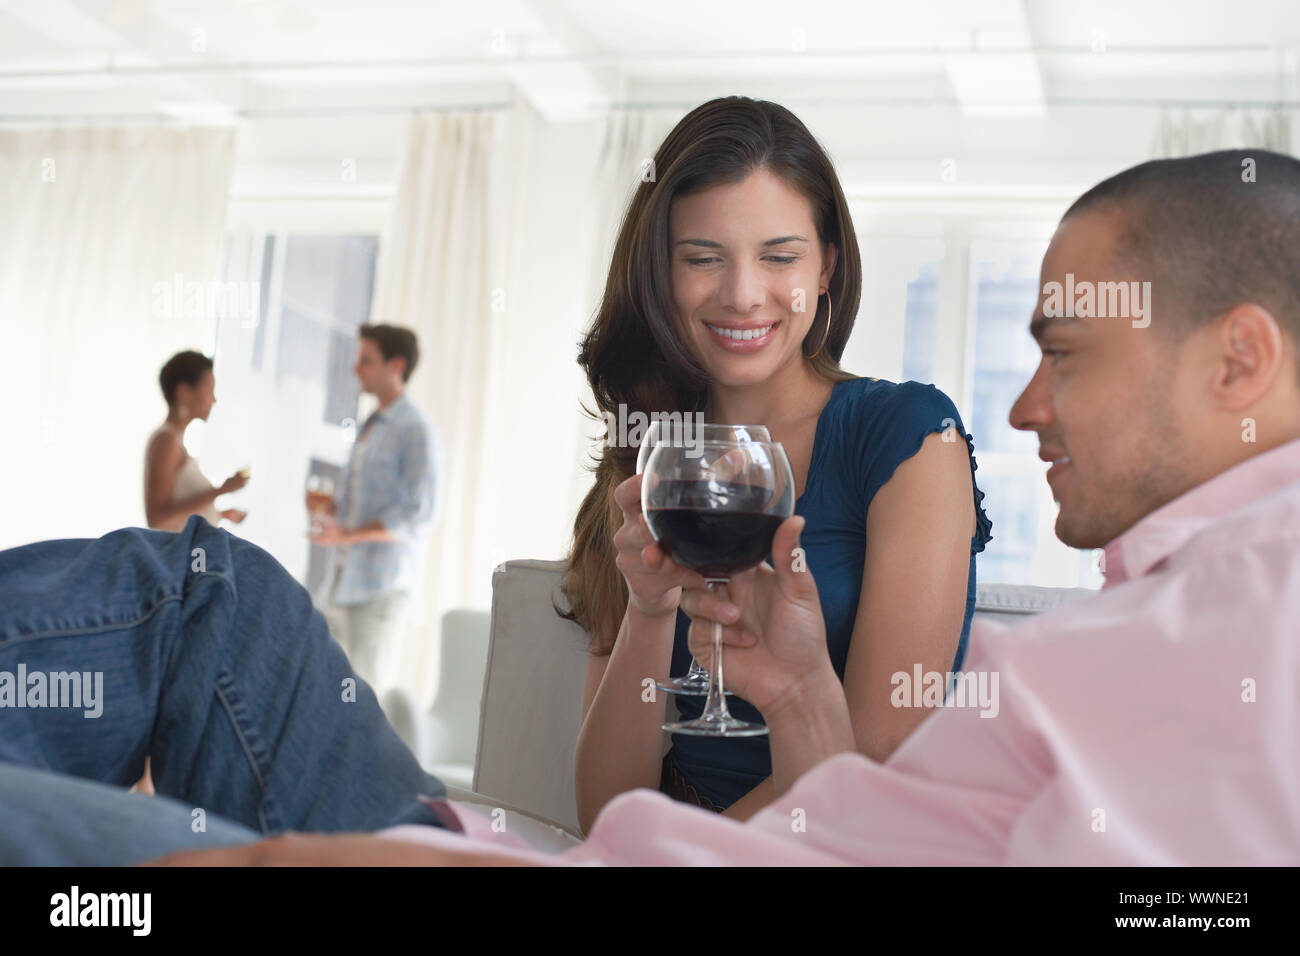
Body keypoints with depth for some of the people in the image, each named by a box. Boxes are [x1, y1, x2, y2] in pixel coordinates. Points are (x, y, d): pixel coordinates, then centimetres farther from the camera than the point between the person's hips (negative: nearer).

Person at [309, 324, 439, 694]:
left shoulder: (416, 431, -10)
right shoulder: (371, 427, 17)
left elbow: (417, 515, -16)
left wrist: (348, 535, -22)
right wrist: (331, 508, 3)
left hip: (382, 583, -8)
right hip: (347, 579, 8)